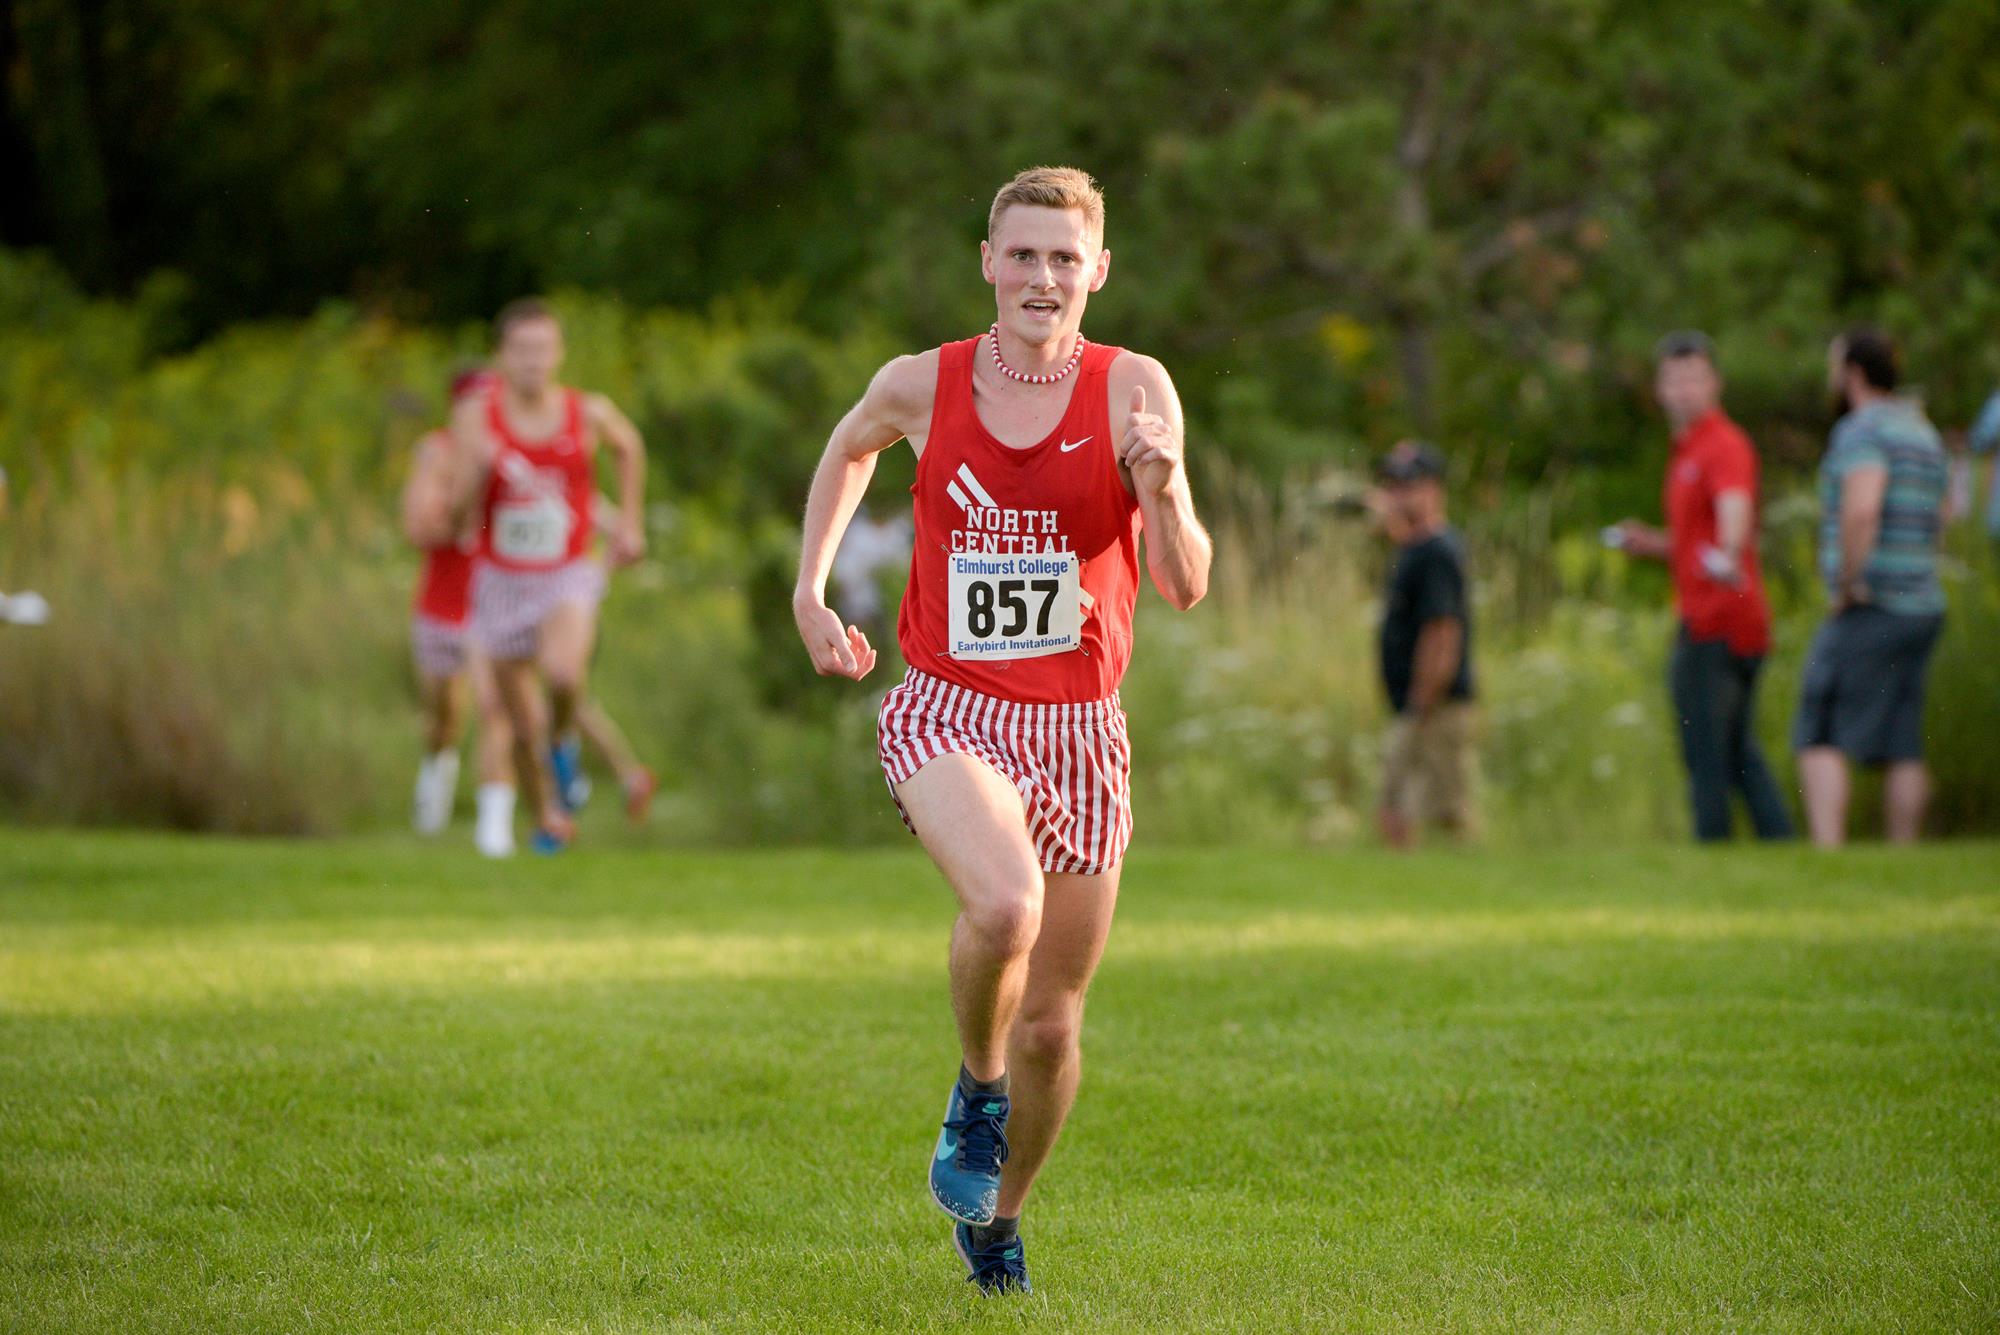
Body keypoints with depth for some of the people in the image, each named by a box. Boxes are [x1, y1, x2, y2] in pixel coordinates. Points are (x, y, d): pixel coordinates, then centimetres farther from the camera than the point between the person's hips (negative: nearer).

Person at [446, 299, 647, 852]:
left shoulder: (589, 413, -8)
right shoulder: (476, 417, -11)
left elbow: (629, 446, 16)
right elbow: (459, 510, -13)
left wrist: (630, 521, 14)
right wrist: (477, 468, -32)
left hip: (567, 577, -1)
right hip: (501, 579, 1)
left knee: (563, 673, -31)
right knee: (522, 720, 10)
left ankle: (565, 739, 2)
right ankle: (548, 811, 35)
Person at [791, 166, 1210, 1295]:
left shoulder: (1133, 389, -7)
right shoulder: (921, 387, -3)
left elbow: (1186, 587, -12)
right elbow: (851, 449, 22)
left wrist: (1165, 489, -31)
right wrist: (810, 589, 15)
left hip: (1080, 728, 1)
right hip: (948, 713, -1)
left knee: (1051, 1021, 7)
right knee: (1005, 903, -32)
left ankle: (1000, 1216, 35)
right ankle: (978, 1087, -2)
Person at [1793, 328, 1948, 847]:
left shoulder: (1863, 430, -11)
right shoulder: (1924, 433, 19)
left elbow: (1862, 509, -28)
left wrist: (1847, 584, -18)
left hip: (1869, 609, -9)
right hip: (1922, 605, 9)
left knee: (1820, 738, -6)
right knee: (1902, 748, 8)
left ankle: (1827, 857, -16)